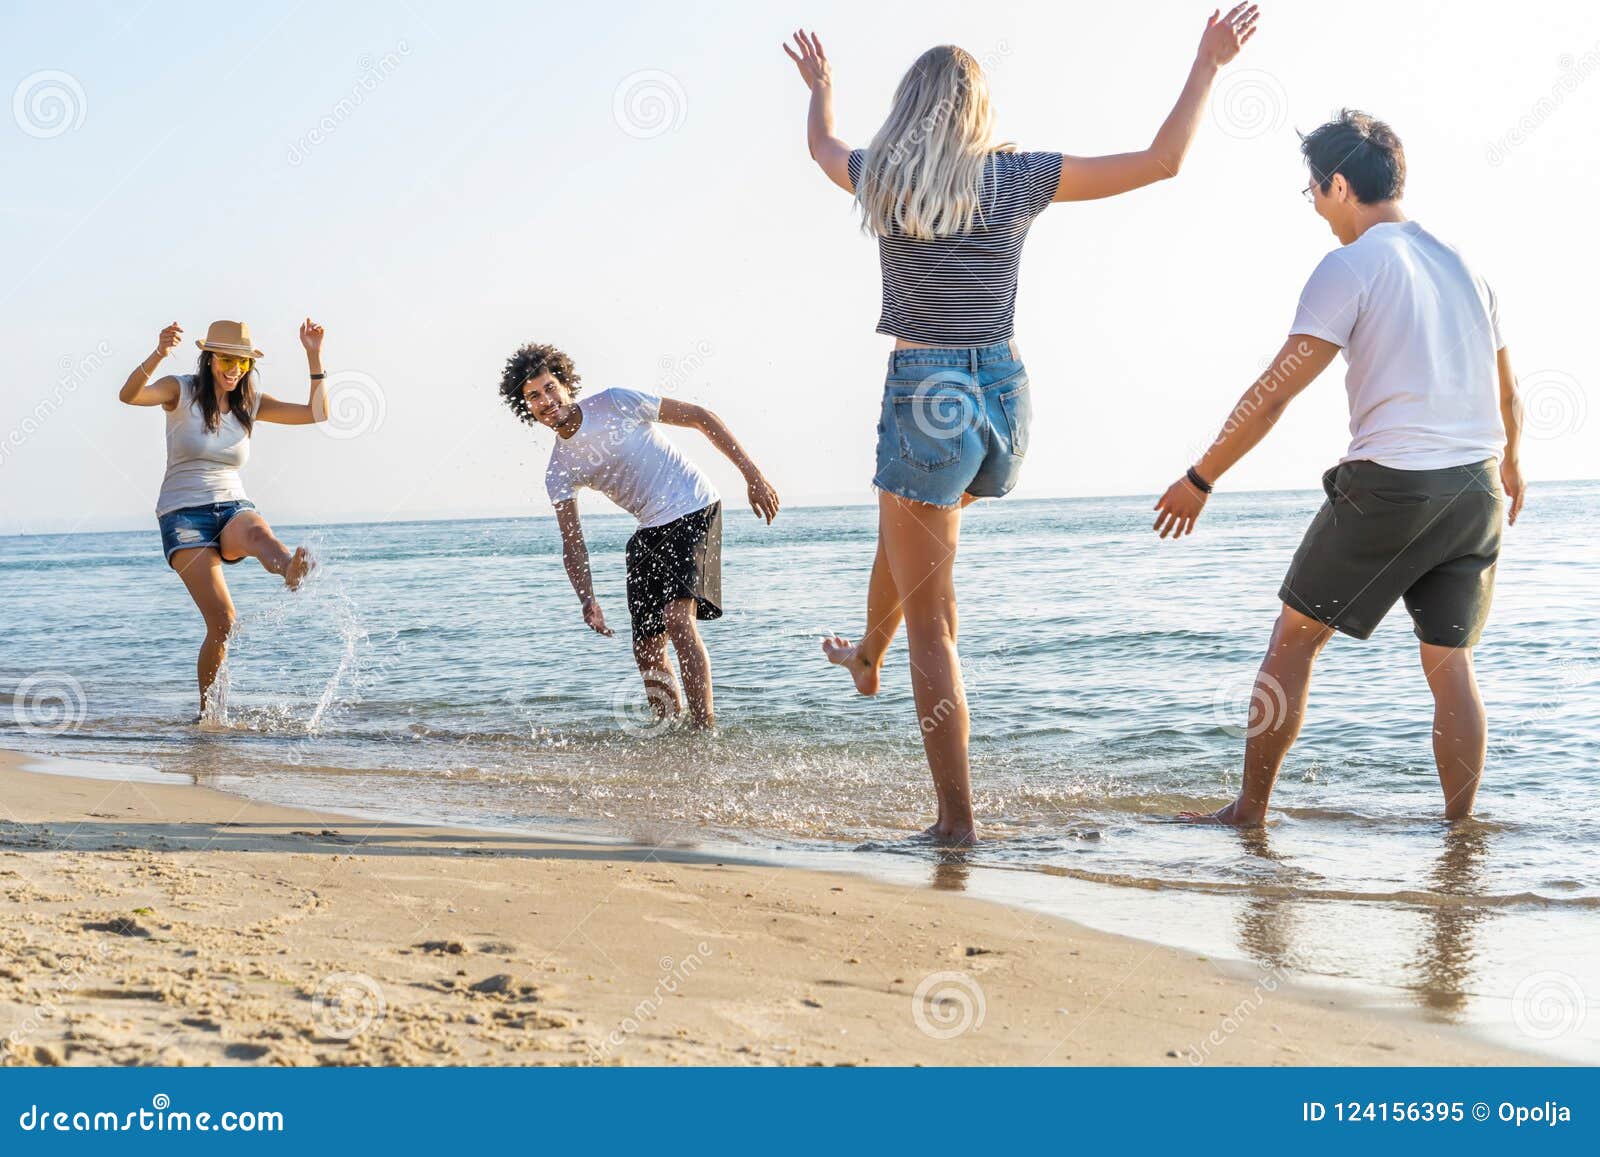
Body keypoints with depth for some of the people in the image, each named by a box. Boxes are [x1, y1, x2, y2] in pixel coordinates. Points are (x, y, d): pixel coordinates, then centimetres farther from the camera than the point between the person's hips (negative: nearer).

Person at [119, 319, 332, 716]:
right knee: (223, 623, -19)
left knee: (257, 531, -39)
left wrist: (314, 357, -7)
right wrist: (159, 355, -38)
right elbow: (129, 395, -21)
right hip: (183, 516, -3)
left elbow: (317, 413, 4)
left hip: (233, 508, 3)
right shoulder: (180, 391, -1)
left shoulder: (251, 403, 10)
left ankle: (293, 569, -74)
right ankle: (206, 711, -2)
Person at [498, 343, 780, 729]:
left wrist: (752, 476, -11)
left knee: (676, 618, -25)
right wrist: (587, 600, -12)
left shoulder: (615, 403, -12)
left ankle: (705, 730, -23)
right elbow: (572, 542, 5)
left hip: (694, 511, -6)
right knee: (647, 650, 4)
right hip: (650, 532, 6)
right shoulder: (558, 471, 2)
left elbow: (700, 417, -8)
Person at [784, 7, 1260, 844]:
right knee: (906, 526, 35)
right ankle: (868, 657, 60)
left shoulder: (880, 177, -1)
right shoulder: (1019, 177, -1)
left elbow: (821, 144, 25)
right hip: (1004, 400, 4)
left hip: (926, 401, -4)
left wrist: (819, 84, 46)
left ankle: (958, 819, 0)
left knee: (930, 626, 1)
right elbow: (1163, 159, 4)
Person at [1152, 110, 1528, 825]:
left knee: (1295, 637, 5)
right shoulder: (1463, 264, 15)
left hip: (1390, 482, -6)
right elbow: (1507, 394, 26)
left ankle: (1249, 811, 8)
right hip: (1477, 488, 6)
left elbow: (1274, 393, -10)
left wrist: (1201, 478, -3)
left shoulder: (1350, 265, -6)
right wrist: (1507, 463, 45)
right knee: (1450, 662, 11)